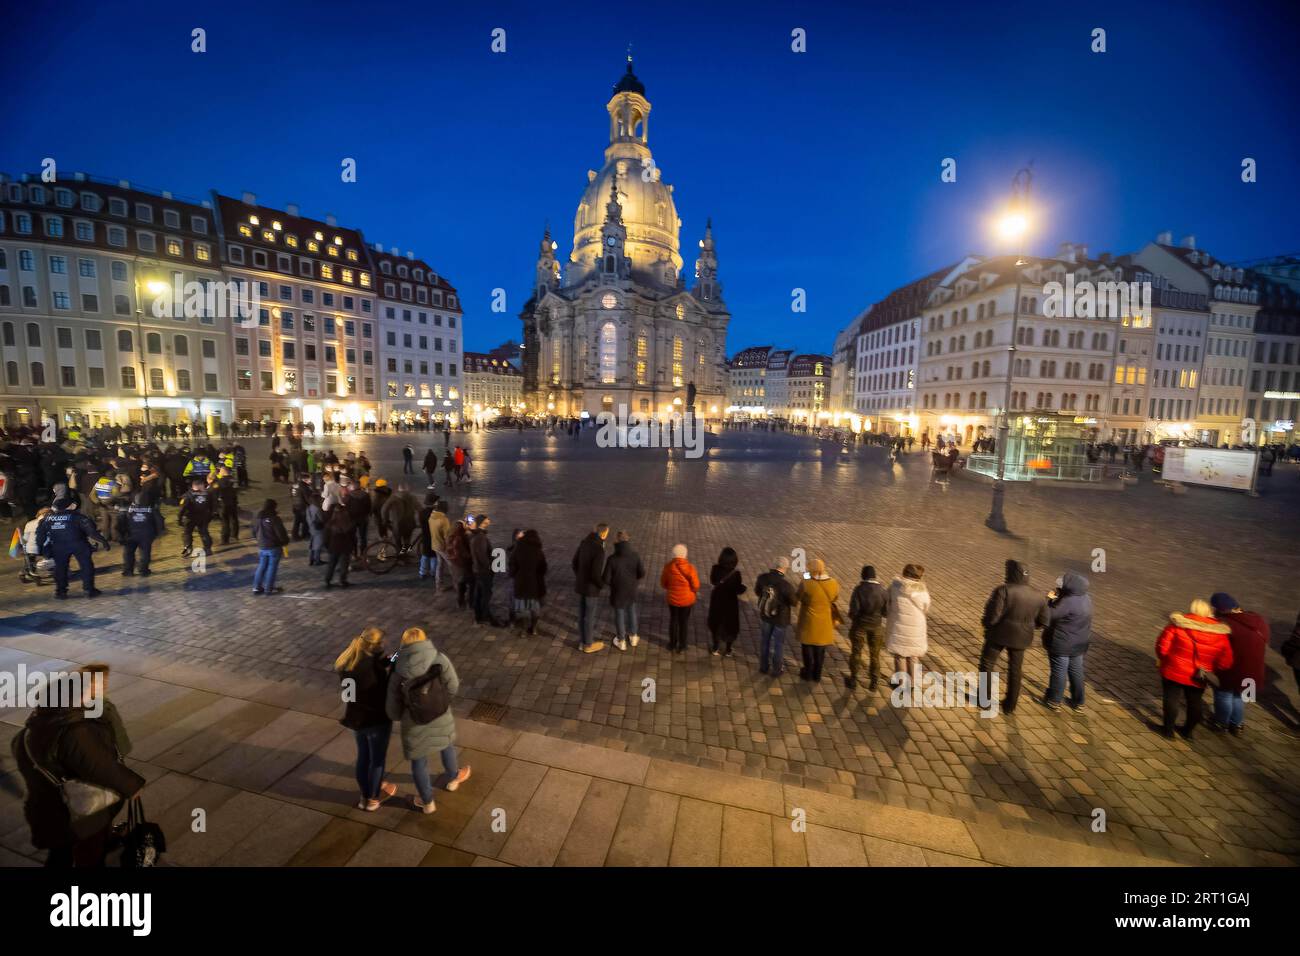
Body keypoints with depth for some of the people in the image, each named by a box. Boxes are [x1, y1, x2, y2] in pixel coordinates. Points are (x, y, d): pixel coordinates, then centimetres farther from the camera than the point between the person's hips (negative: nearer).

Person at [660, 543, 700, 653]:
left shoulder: (668, 567, -15)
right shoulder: (690, 567, -22)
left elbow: (663, 583, -3)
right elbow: (696, 585, -15)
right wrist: (693, 591, 7)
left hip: (672, 599, 2)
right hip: (687, 599, -1)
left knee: (673, 621, 21)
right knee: (684, 622, 17)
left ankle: (672, 644, 34)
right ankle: (682, 645, 29)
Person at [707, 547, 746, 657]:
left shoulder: (716, 569, -19)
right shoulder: (736, 573, -27)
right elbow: (739, 590, -19)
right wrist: (743, 586, 1)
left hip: (717, 601, 2)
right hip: (730, 603, -2)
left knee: (716, 624, 21)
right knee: (730, 626, 19)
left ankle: (715, 648, 33)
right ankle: (727, 650, 31)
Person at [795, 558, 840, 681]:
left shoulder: (806, 585, -26)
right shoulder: (834, 584, -13)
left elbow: (799, 599, -9)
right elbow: (834, 598, 4)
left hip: (809, 623, -3)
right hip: (825, 624, 3)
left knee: (807, 648, 19)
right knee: (820, 651, 21)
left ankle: (808, 674, 34)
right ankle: (817, 676, 35)